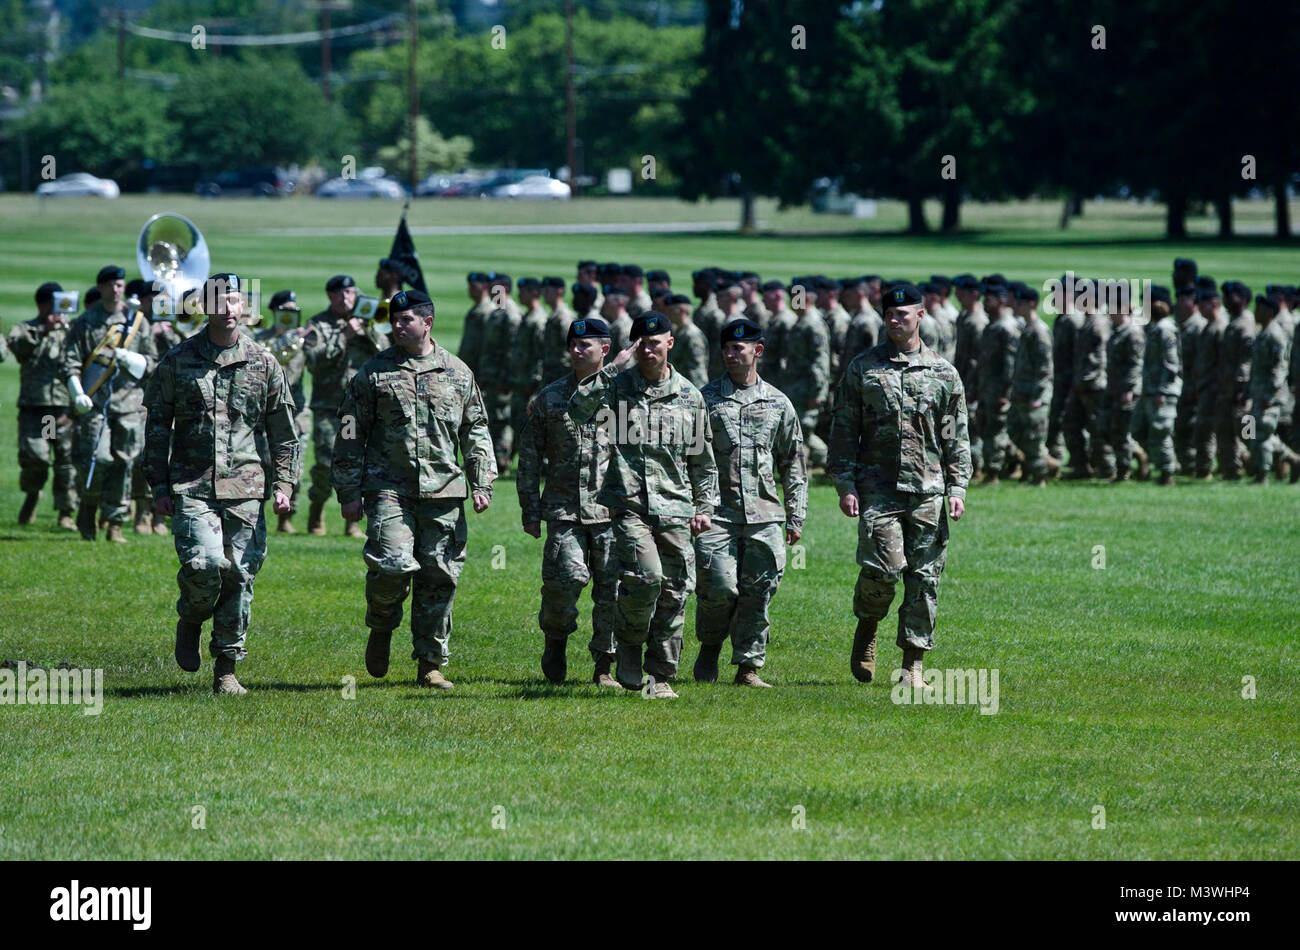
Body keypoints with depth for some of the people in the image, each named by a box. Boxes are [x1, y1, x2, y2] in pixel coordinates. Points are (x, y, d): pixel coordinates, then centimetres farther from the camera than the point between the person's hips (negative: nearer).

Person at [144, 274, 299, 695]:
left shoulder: (263, 363, 7)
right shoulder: (177, 361, 5)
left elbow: (284, 431, 12)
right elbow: (157, 427, 8)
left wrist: (283, 484, 3)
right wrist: (159, 487, 3)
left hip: (245, 488, 2)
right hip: (191, 486, -2)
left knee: (240, 575, -1)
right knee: (204, 562, -19)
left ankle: (227, 669, 10)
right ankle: (190, 622, 13)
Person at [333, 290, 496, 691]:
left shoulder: (457, 373, 11)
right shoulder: (374, 372, 5)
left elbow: (476, 432, 17)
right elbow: (351, 434, 6)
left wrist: (481, 484, 7)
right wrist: (349, 492, 1)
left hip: (443, 491, 2)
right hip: (389, 488, -2)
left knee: (439, 576, 2)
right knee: (392, 566, -18)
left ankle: (430, 664, 12)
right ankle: (381, 628, 12)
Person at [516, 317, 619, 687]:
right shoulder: (549, 399, 9)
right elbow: (529, 458, 10)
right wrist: (530, 511, 4)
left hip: (612, 509, 0)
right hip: (564, 509, 0)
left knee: (612, 586, -3)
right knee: (567, 576, -16)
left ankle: (604, 666, 7)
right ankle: (555, 638, 12)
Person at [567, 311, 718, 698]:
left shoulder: (689, 396, 11)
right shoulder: (618, 386, 4)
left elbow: (703, 459, 19)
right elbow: (579, 411, -14)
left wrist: (704, 507, 13)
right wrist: (611, 370, -15)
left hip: (674, 507, 3)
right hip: (630, 503, -3)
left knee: (673, 591, 1)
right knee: (644, 576, -22)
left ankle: (661, 676, 11)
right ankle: (629, 644, 5)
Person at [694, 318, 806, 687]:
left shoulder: (778, 404, 12)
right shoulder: (705, 399, 6)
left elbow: (793, 466, 15)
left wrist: (795, 518, 10)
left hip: (765, 514, 2)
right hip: (717, 514, -2)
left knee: (758, 591, -1)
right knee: (718, 587, -9)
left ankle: (749, 665, 8)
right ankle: (709, 647, 16)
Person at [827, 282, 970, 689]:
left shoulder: (944, 373, 10)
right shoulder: (863, 368, 7)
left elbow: (957, 438, 11)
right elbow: (844, 432, 6)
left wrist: (957, 488, 1)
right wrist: (845, 485, -3)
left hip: (928, 489, 2)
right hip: (878, 486, -2)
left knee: (924, 578, 0)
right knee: (884, 566, -16)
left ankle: (913, 666, 6)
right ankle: (867, 628, 13)